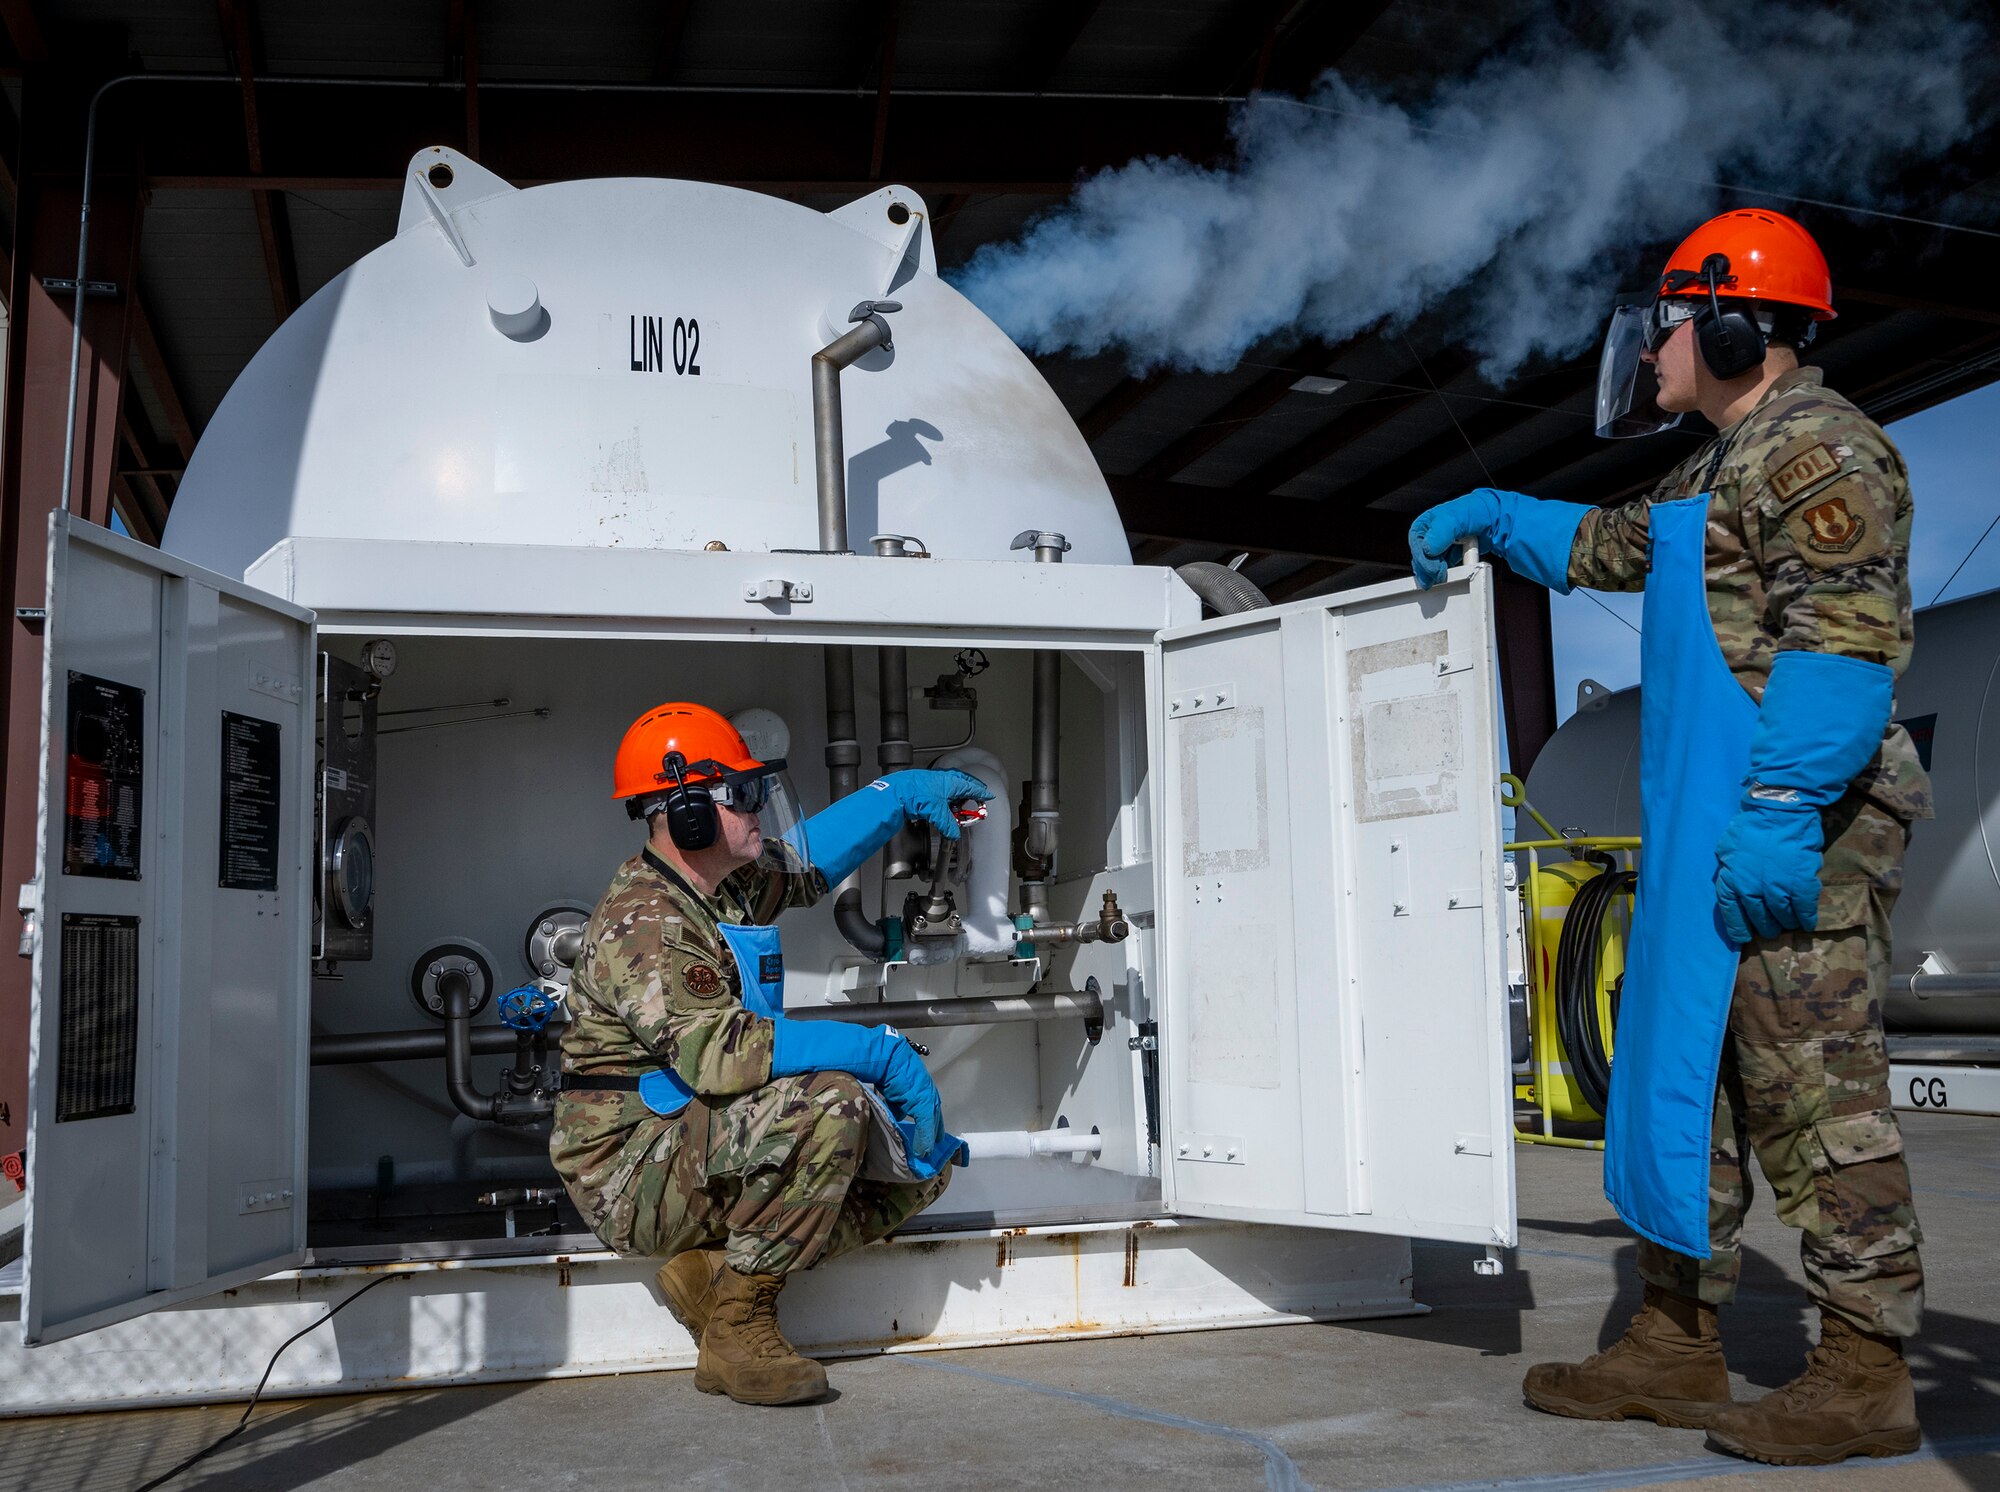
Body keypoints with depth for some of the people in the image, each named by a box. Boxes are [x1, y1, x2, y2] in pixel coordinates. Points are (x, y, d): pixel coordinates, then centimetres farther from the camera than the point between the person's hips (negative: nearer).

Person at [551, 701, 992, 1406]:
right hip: (635, 1169, -9)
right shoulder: (642, 923, -21)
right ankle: (738, 1329, -18)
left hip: (709, 1146, 9)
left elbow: (805, 858, 30)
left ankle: (715, 1265, -1)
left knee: (925, 1161, -1)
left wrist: (904, 793, 23)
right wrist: (882, 1052, -32)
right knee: (830, 1102, -33)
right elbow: (720, 1053, -34)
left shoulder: (728, 886, 9)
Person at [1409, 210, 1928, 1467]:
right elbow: (1607, 545, 42)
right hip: (1712, 832, 11)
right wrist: (1489, 515, 34)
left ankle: (1866, 1378, 1)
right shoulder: (1724, 471, 25)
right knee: (1681, 1072, 10)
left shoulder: (1815, 446, -8)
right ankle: (1678, 1349, 17)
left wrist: (1783, 810, -26)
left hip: (1794, 833, -11)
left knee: (1814, 1090, -8)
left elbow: (1840, 643, -20)